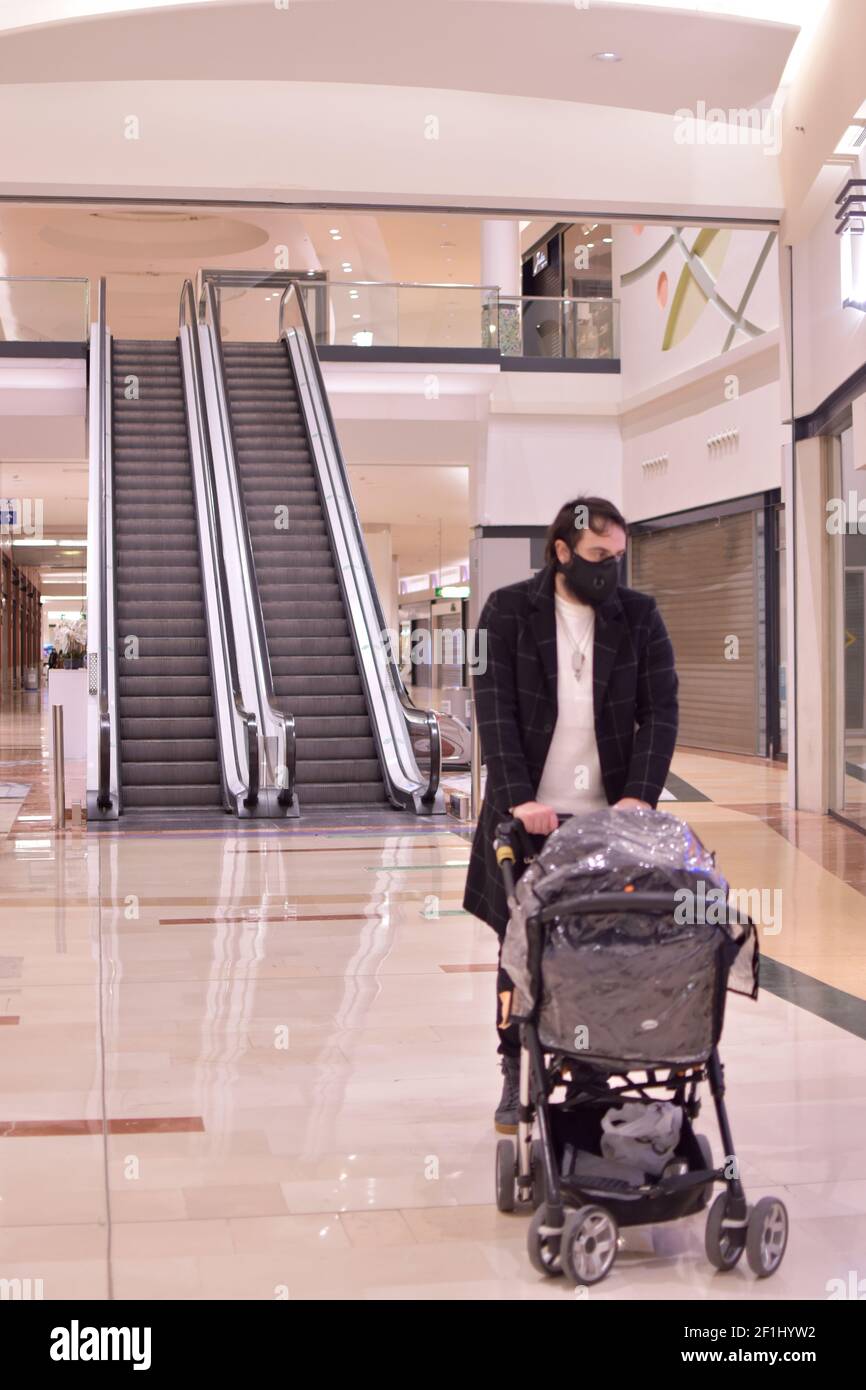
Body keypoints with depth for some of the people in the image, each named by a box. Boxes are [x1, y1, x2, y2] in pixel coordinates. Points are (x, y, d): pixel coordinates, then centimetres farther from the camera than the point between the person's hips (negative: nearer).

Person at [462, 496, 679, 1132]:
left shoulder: (640, 616, 5)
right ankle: (516, 1074, 18)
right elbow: (495, 711, -7)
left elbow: (661, 711, 1)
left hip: (610, 815, 1)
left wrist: (639, 794, -12)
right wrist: (519, 797, -18)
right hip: (527, 812, -1)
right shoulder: (508, 611, 0)